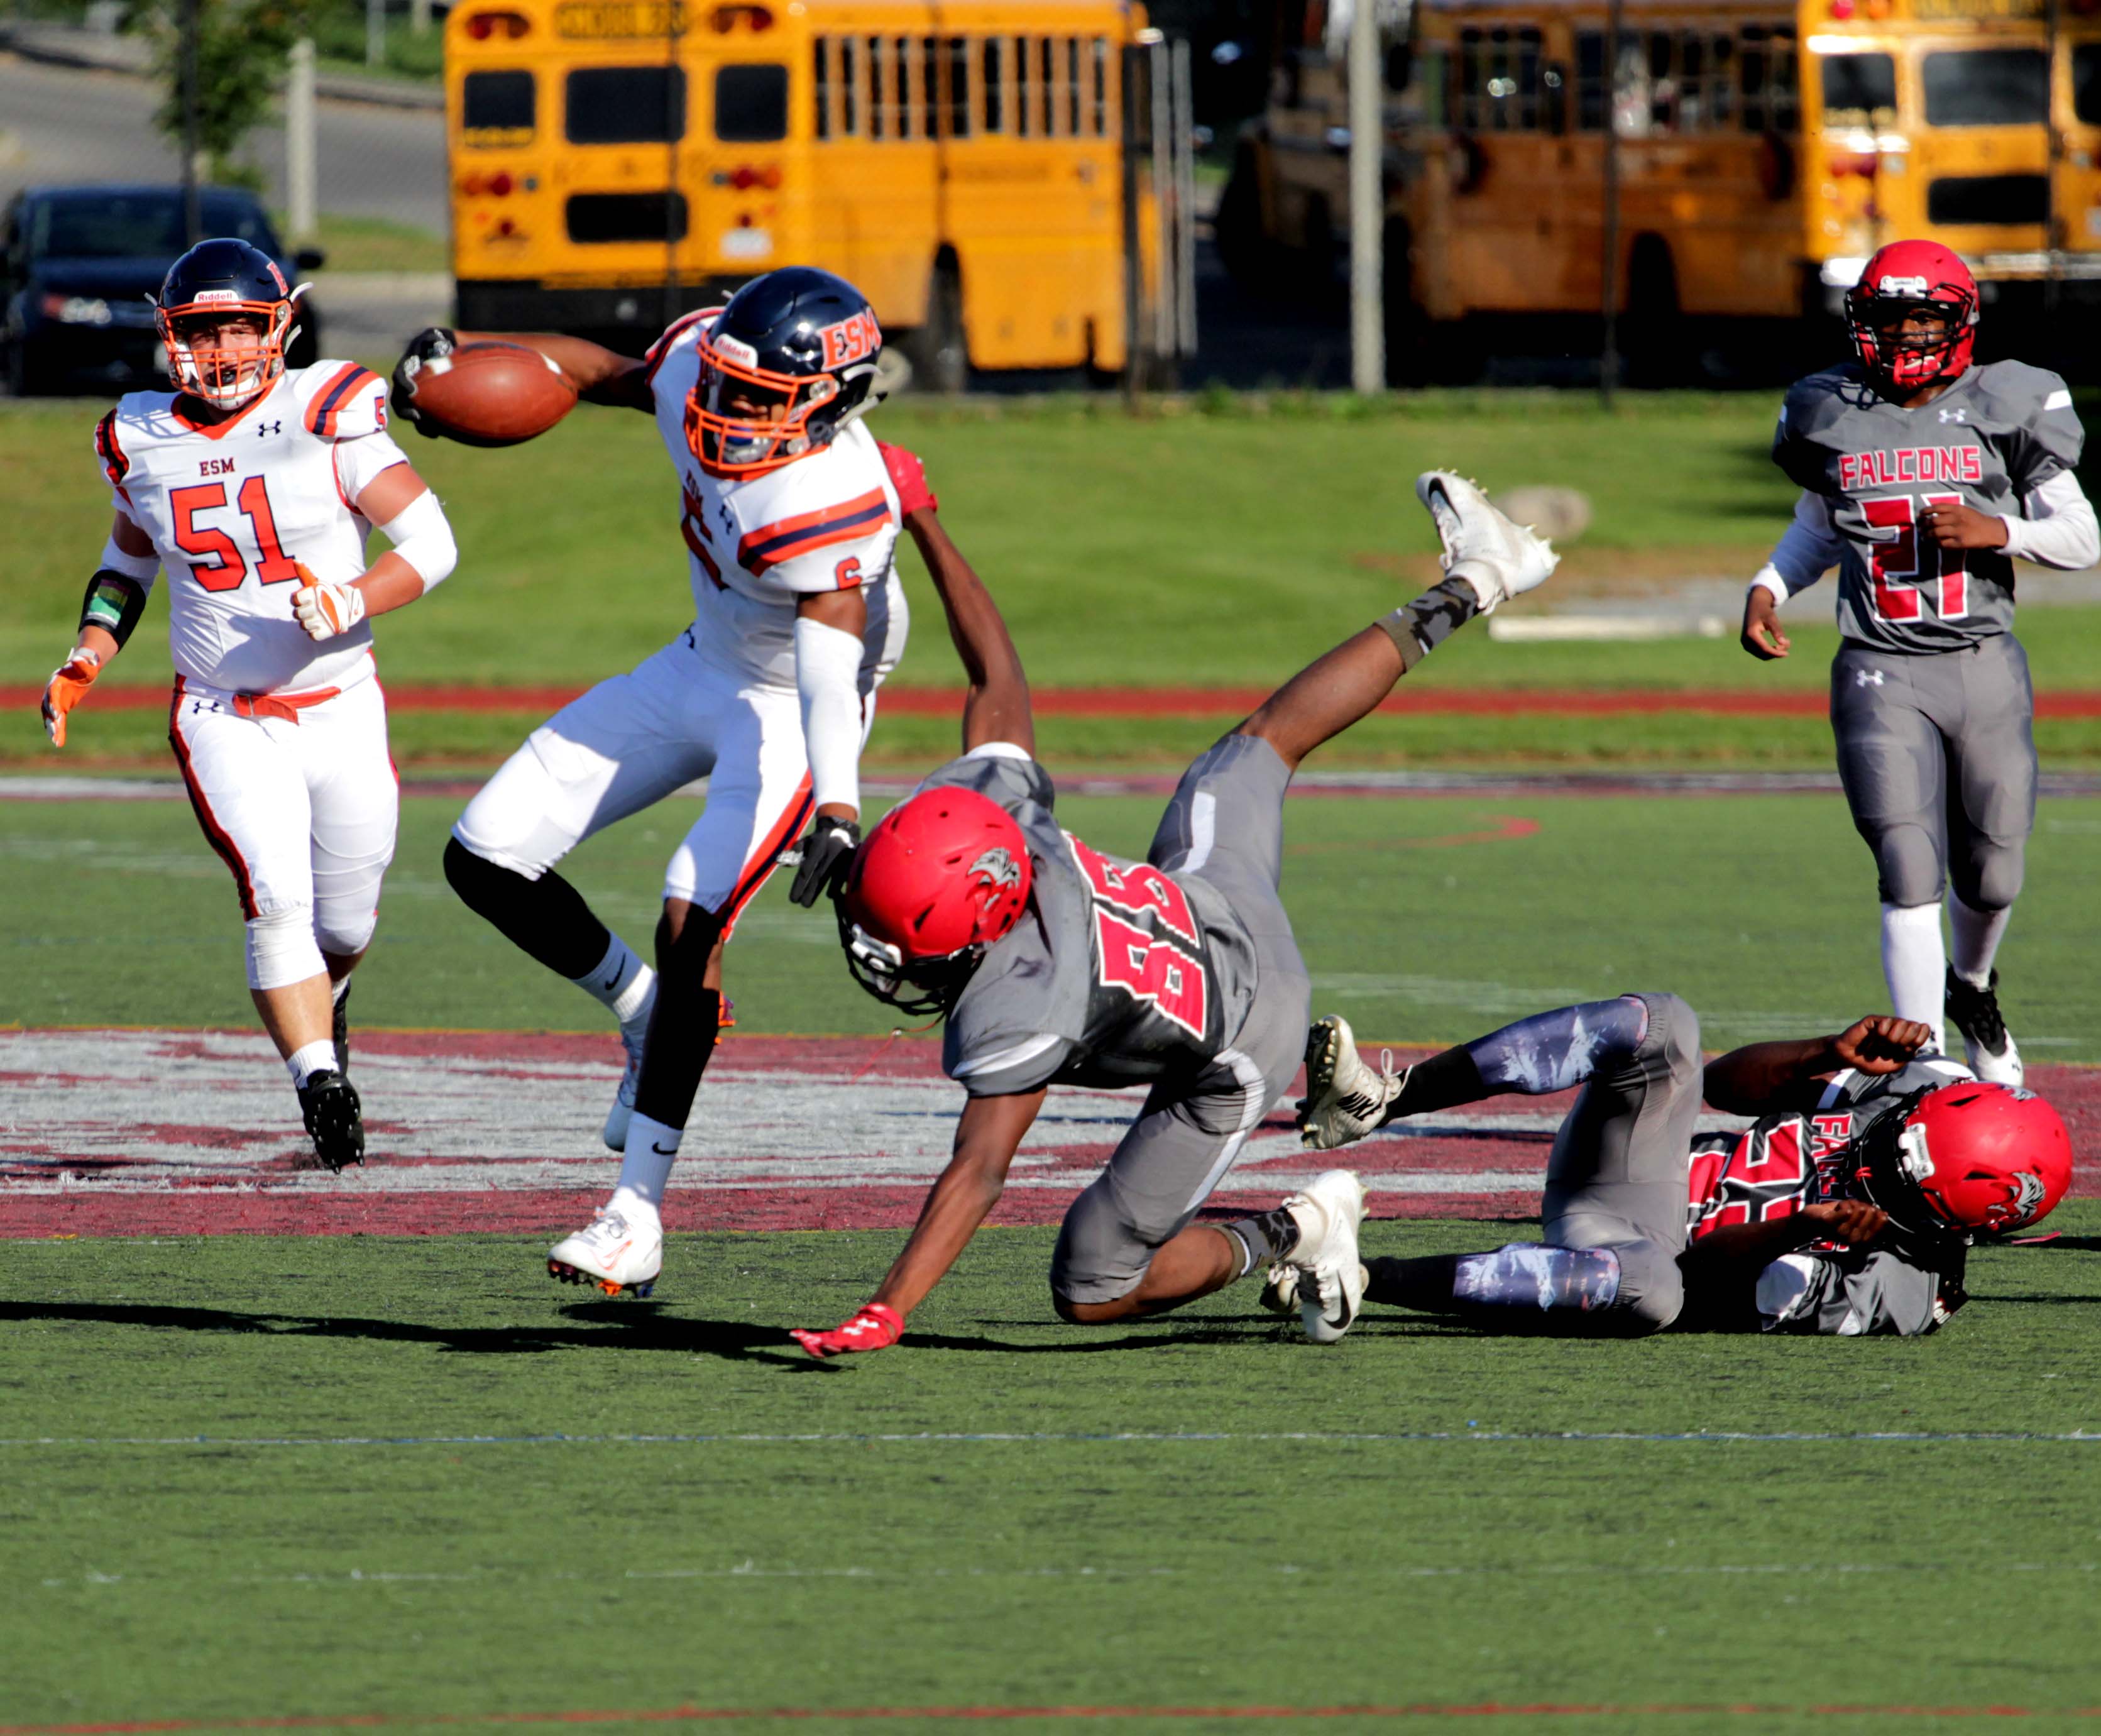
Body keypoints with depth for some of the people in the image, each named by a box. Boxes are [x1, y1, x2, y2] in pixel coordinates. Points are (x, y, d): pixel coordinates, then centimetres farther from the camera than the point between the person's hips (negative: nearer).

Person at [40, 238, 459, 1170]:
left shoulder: (325, 417, -11)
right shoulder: (143, 443, 1)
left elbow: (431, 542, -12)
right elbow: (128, 564, 19)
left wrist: (356, 598, -30)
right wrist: (86, 661, 3)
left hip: (341, 714, -1)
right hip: (223, 723, 1)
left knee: (343, 926, 12)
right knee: (275, 890, -23)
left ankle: (322, 1002, 47)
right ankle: (321, 1081, -20)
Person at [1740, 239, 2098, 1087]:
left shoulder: (2002, 408, 1)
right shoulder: (1830, 416, 6)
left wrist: (1993, 530, -14)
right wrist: (1767, 587, 4)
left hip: (1986, 667, 1)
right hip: (1881, 675, -1)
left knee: (1991, 880, 9)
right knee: (1911, 879, -12)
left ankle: (1971, 986, 43)